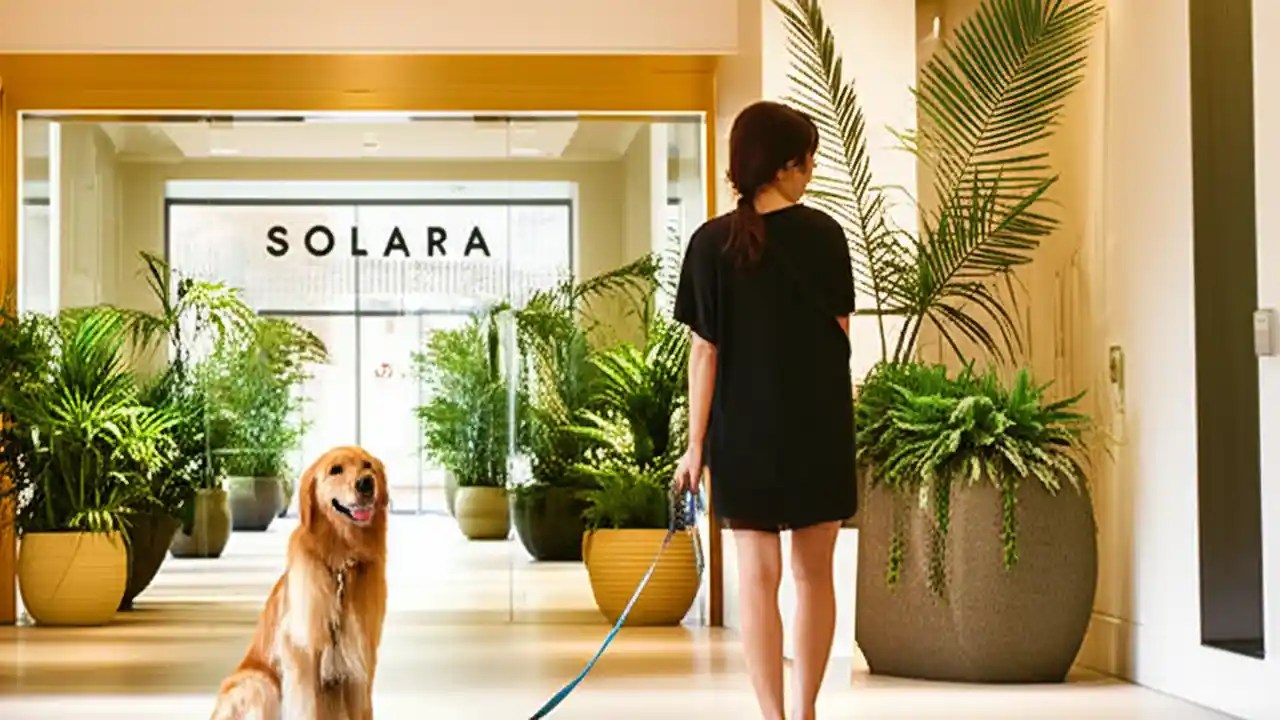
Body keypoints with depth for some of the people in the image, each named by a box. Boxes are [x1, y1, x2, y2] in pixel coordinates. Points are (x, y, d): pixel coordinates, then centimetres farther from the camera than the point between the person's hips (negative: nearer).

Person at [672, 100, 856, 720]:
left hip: (744, 430, 0)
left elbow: (705, 351, -6)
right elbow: (841, 332, 1)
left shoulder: (712, 243, -6)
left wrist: (696, 444, -1)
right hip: (819, 426, 0)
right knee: (814, 574, 13)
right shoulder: (821, 234, -6)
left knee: (758, 577, 3)